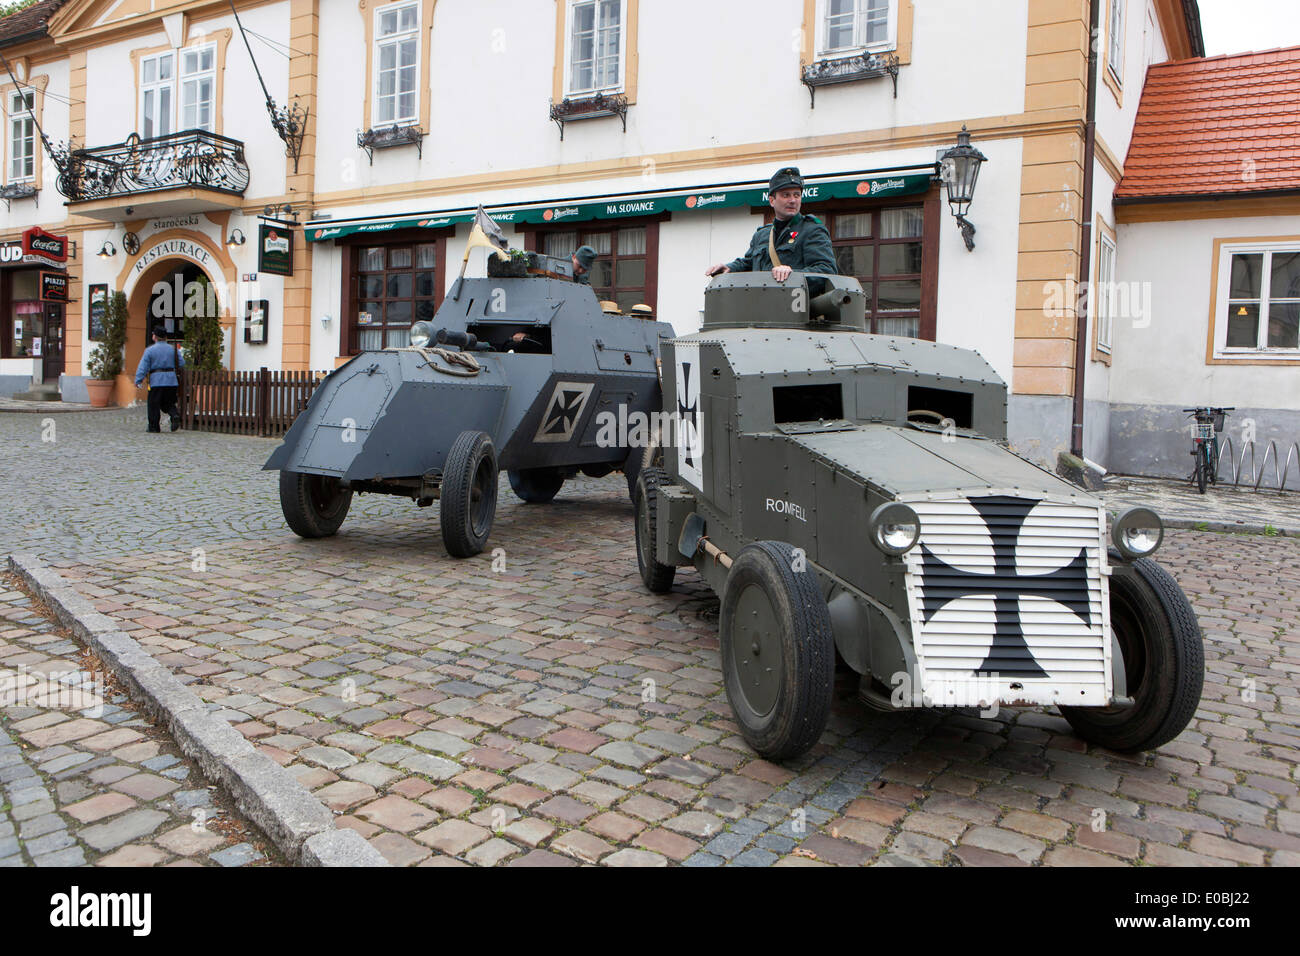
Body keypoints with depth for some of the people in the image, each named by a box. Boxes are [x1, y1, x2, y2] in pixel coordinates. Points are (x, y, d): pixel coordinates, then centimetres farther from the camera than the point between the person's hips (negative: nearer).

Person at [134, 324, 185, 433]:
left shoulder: (150, 350, -3)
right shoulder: (173, 349, 6)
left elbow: (143, 367, -6)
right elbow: (181, 364, 7)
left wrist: (138, 380, -5)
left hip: (156, 380, -3)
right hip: (171, 381, 3)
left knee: (154, 405, 4)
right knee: (168, 402, 13)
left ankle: (154, 427, 6)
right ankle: (175, 415, -17)